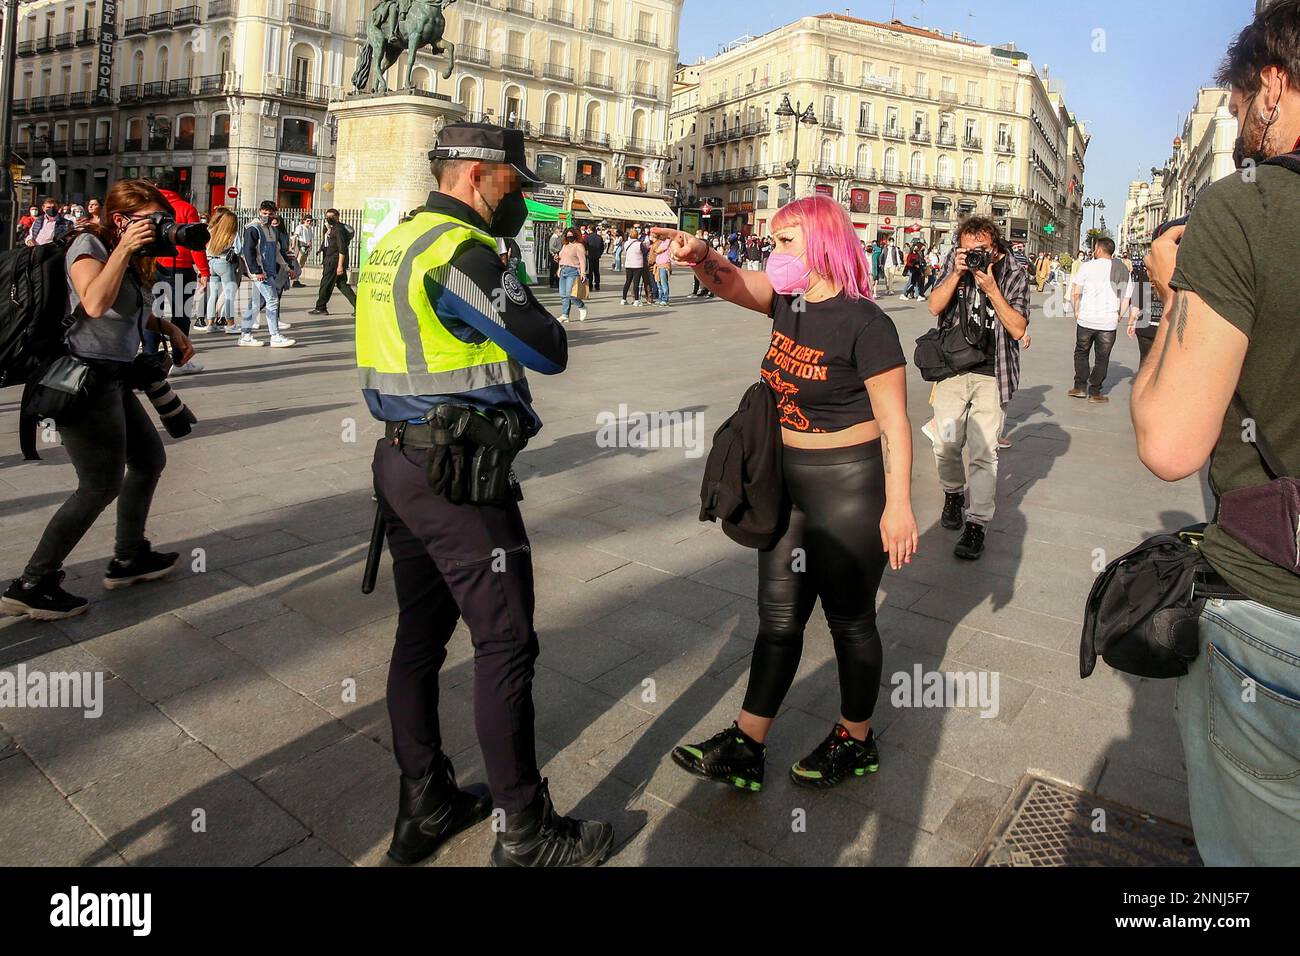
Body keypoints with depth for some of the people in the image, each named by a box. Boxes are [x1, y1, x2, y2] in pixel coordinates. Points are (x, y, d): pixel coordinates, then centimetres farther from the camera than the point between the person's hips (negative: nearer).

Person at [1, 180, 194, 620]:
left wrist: (169, 328, 12)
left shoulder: (130, 256, 14)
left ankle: (128, 557, 31)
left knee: (150, 459, 17)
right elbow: (95, 303, -30)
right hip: (86, 379, -10)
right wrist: (123, 249, -26)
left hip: (113, 379, 10)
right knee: (102, 485, -5)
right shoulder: (88, 246, -11)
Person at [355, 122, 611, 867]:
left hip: (401, 461, 10)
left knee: (421, 635, 15)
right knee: (506, 647, 0)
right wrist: (521, 304, 5)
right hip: (459, 474, -9)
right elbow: (550, 351, -13)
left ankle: (425, 806, 29)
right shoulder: (463, 252, -15)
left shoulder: (395, 244, 14)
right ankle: (525, 834, 13)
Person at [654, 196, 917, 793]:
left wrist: (898, 504, -19)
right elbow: (733, 283, -7)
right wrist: (700, 257, -29)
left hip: (849, 486, -7)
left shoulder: (863, 321, -17)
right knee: (778, 618, 12)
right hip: (788, 481, 8)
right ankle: (744, 749, 22)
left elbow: (894, 421, -17)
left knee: (849, 620, 10)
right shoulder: (789, 303, 4)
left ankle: (856, 742, 31)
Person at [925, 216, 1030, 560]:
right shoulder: (955, 264, 5)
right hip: (952, 369, 3)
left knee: (983, 452, -7)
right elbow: (935, 307, -3)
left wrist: (991, 289, -17)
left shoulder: (1014, 275, -2)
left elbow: (1018, 329, -9)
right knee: (946, 444, 4)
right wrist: (957, 274, -15)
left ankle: (977, 524, -3)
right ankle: (953, 494, 33)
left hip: (991, 376, -2)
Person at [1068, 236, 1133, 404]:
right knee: (1102, 358, 10)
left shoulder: (1087, 266, -3)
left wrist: (1076, 312, 5)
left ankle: (1080, 387, 15)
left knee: (1081, 353, 17)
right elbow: (1126, 300, 5)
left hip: (1086, 319, -1)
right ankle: (1094, 393, 11)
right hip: (1109, 323, 2)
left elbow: (1075, 293, -7)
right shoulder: (1124, 271, 6)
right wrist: (1117, 318, 13)